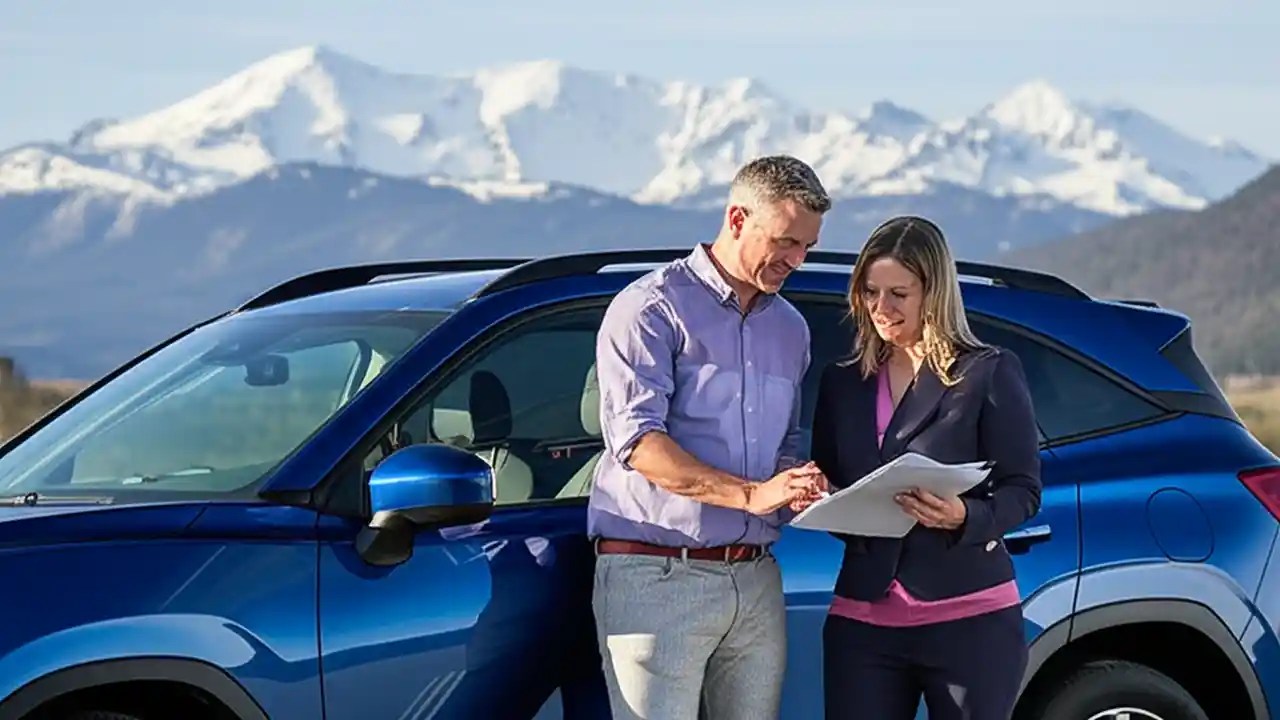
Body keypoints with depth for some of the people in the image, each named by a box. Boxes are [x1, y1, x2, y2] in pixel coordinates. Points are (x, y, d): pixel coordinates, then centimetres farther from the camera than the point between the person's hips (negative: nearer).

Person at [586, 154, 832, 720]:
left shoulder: (791, 328, 19)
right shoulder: (653, 307, -4)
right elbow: (637, 442, -15)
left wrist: (797, 489, 3)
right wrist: (750, 494, -24)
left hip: (755, 582, 7)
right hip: (657, 576, -7)